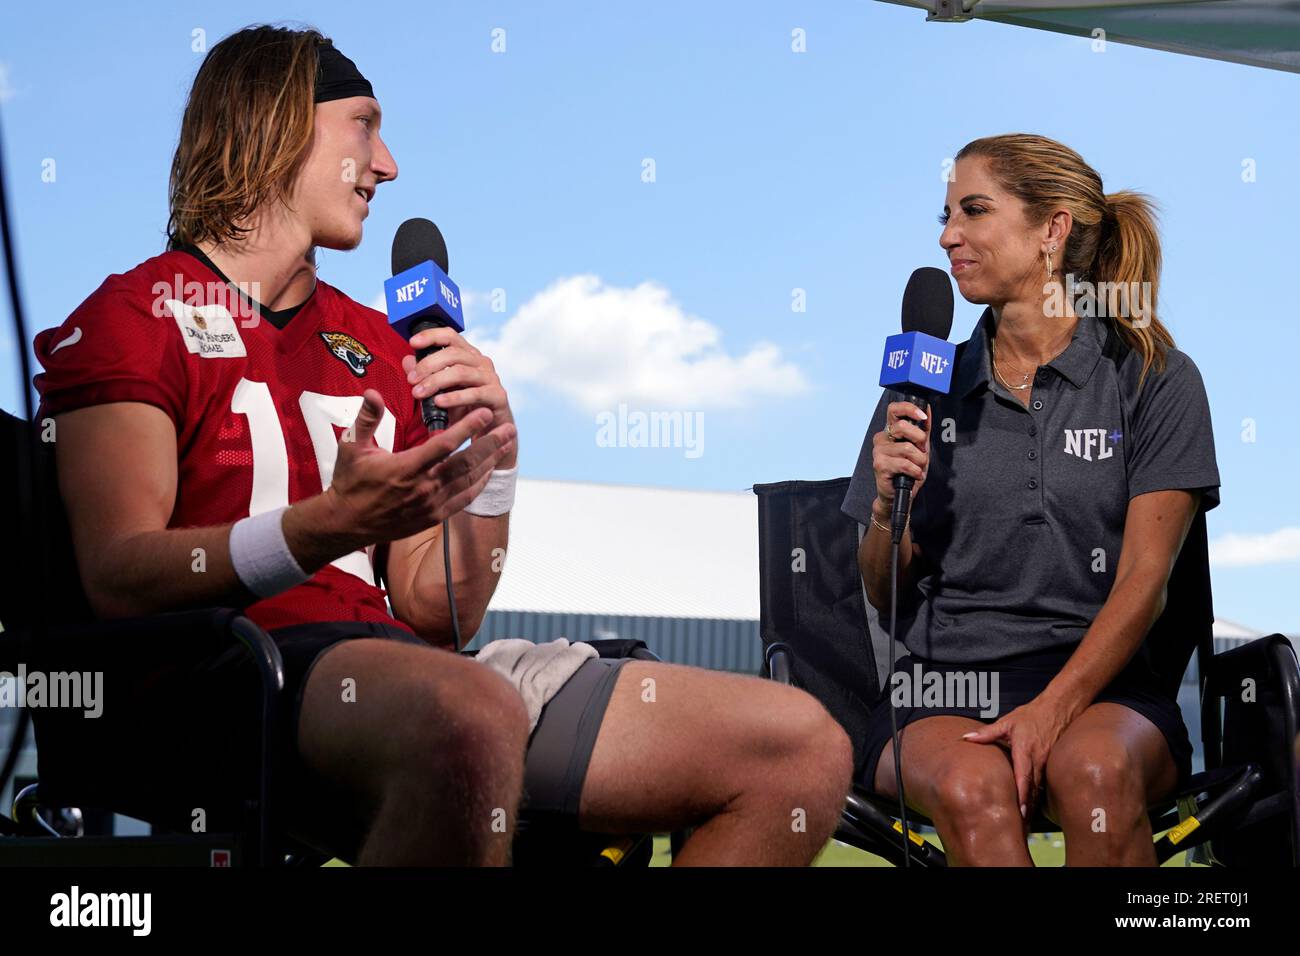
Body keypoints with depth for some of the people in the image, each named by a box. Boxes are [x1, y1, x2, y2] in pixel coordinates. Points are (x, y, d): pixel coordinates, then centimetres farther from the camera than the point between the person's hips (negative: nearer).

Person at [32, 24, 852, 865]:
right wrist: (328, 528, -24)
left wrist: (491, 458, 3)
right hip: (217, 677, -6)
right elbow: (118, 580, -10)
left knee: (801, 747, -3)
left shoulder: (378, 346, 24)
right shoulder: (133, 316, 6)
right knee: (468, 715, -42)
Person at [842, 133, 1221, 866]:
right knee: (973, 787, -33)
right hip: (939, 689, 1)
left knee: (1095, 770, -36)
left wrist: (1053, 708, -17)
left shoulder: (1156, 379, 5)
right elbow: (883, 597, 13)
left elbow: (1144, 580, -3)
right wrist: (889, 507, -8)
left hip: (1097, 682, -1)